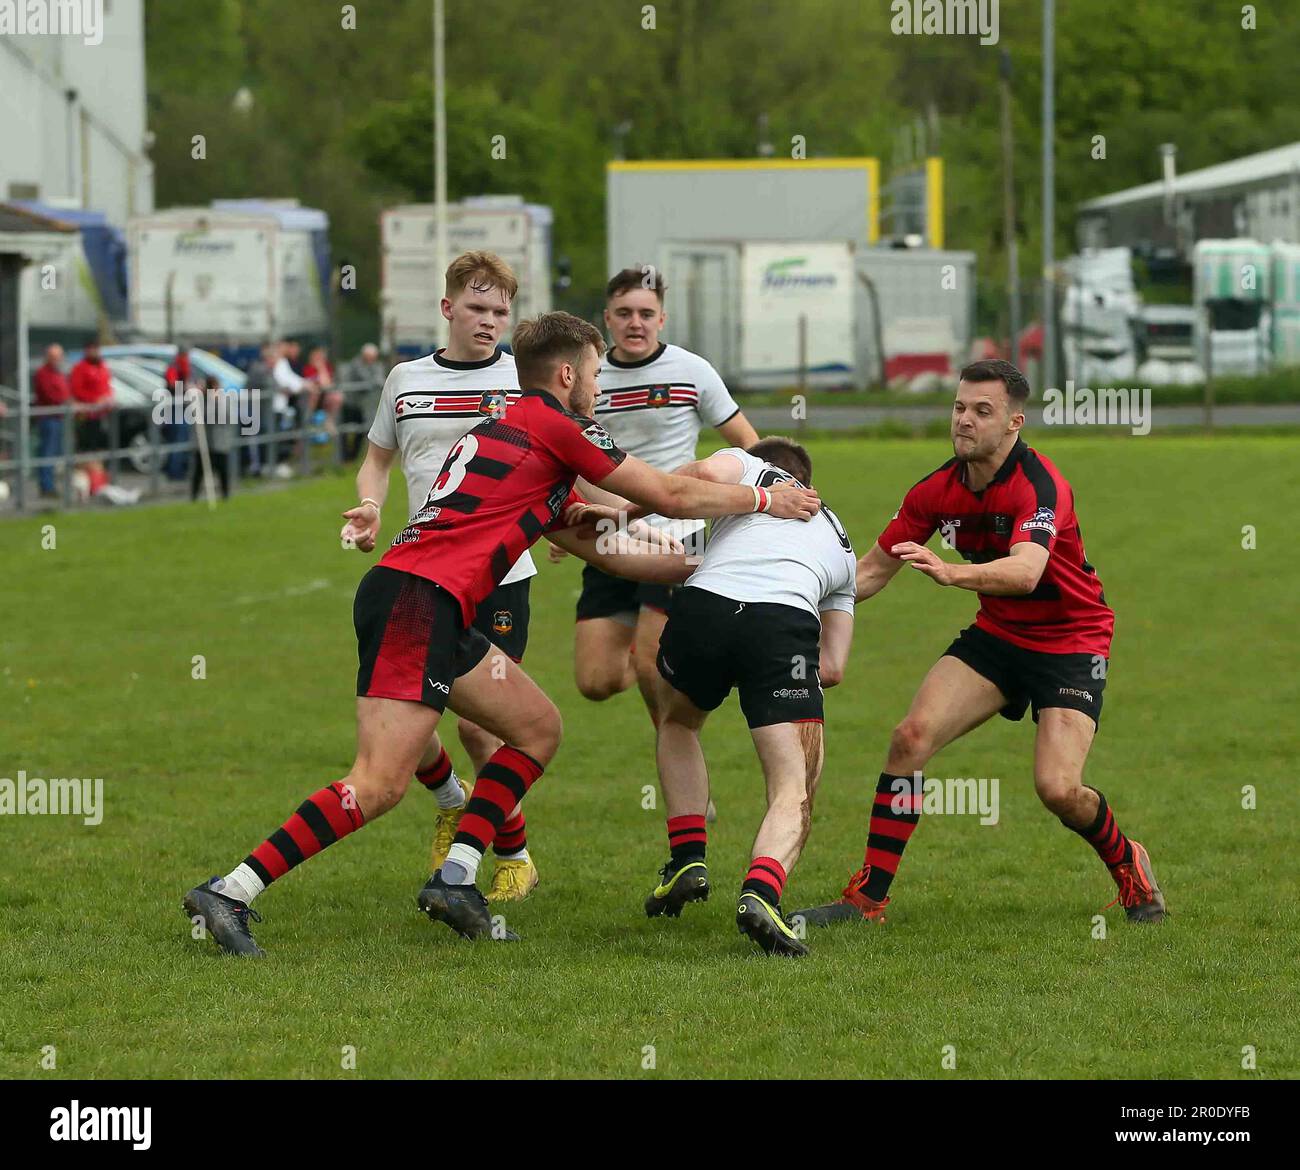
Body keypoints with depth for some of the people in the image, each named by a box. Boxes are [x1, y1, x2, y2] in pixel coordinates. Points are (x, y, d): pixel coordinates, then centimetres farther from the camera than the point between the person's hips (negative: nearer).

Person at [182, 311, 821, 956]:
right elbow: (670, 496, 6)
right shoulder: (554, 426, 0)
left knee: (539, 728, 17)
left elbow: (604, 549, 33)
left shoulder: (511, 430, 28)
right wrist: (766, 499, 20)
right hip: (417, 599, -10)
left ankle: (454, 879, 10)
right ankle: (229, 893, -20)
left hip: (435, 611, 10)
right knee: (379, 785, -17)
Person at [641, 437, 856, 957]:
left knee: (677, 723, 32)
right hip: (786, 623, 0)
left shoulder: (748, 466, 31)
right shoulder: (839, 542, 38)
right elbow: (833, 668, 28)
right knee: (795, 795, 0)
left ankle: (688, 859, 22)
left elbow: (708, 472, 3)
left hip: (702, 606, 0)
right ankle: (760, 893, -28)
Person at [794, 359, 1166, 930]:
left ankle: (1127, 864, 14)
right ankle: (868, 896, -8)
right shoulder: (938, 489, -6)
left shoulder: (1040, 485, -26)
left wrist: (952, 573, -62)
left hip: (1071, 642, -6)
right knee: (911, 737, -14)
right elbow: (875, 568, 5)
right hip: (995, 635, 6)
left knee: (1057, 788, -19)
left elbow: (1025, 572, -45)